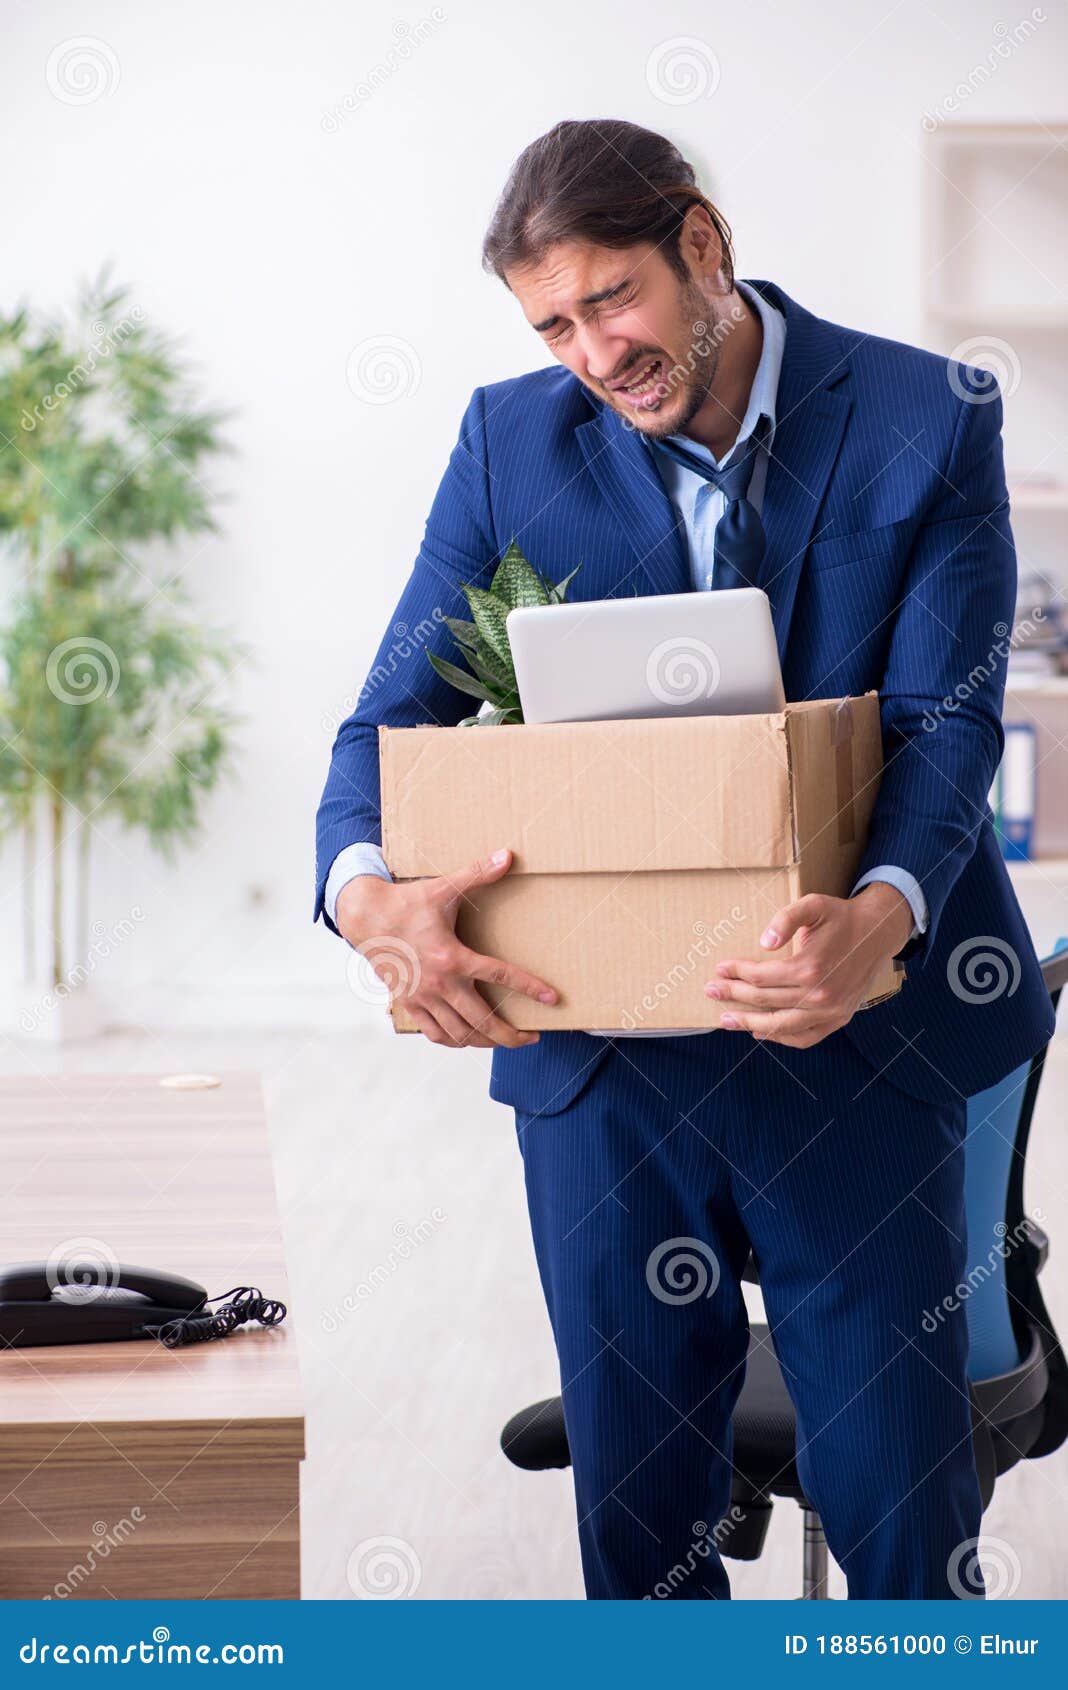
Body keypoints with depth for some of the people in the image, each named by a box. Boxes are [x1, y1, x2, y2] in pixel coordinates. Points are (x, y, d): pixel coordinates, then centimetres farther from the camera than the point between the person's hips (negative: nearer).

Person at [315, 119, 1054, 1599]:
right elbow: (396, 712, -1)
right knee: (636, 1509, 12)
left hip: (854, 1042, -2)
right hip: (597, 1048, 2)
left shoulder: (929, 421, -4)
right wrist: (367, 892, -24)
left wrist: (879, 915, -30)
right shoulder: (512, 440, 2)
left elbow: (948, 715, -9)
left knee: (902, 1510, 5)